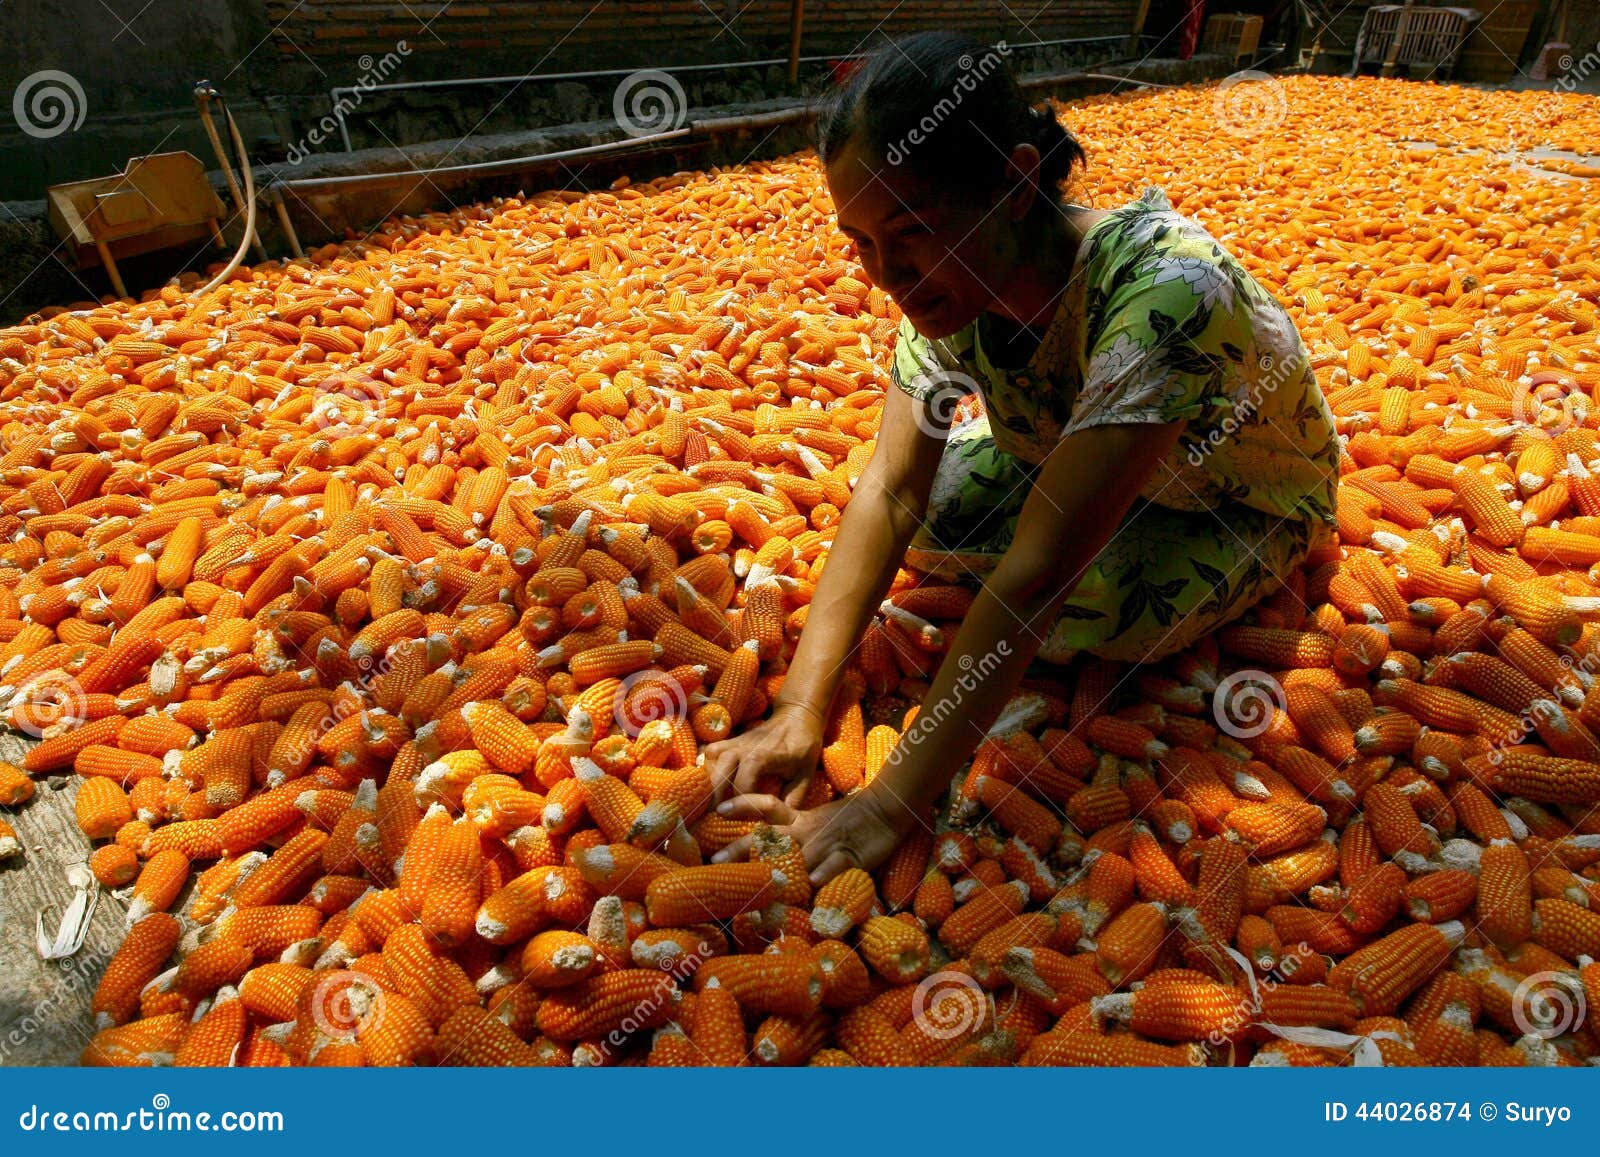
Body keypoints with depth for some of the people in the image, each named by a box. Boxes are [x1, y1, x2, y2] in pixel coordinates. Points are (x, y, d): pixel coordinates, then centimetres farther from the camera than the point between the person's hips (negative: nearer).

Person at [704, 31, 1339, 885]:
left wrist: (890, 807, -44)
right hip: (1065, 457, 4)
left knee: (1097, 610, -31)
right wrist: (800, 710, -34)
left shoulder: (1166, 287, -40)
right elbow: (891, 488, -25)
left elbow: (1039, 568, -45)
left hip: (1245, 504, -3)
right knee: (930, 512, -20)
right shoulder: (950, 278, -20)